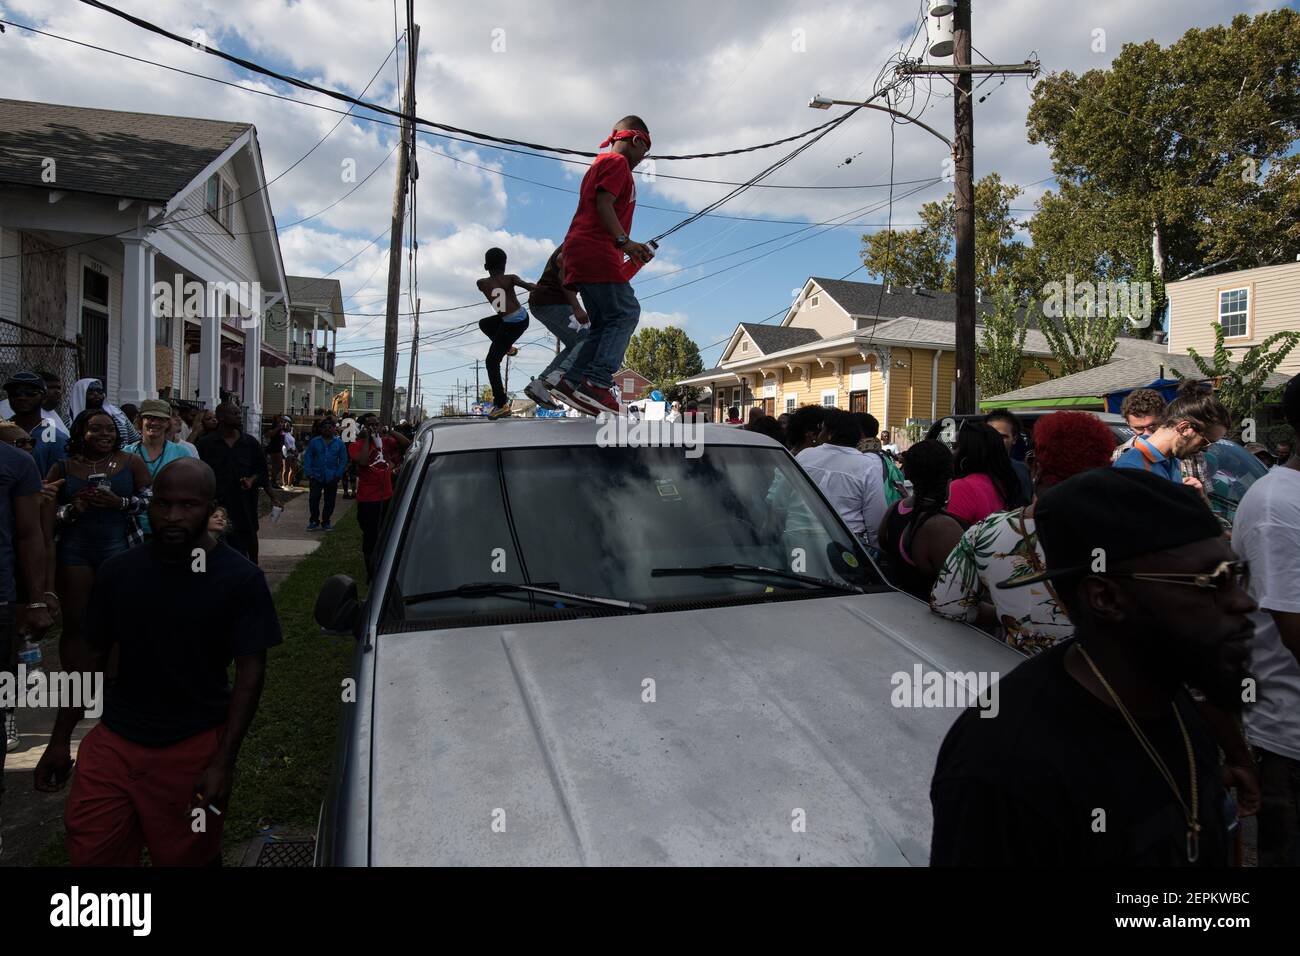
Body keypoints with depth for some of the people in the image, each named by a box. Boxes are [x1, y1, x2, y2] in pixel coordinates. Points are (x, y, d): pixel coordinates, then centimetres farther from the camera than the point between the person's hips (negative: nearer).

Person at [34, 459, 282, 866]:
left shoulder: (240, 579, -10)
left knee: (189, 858, 11)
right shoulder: (119, 571, 0)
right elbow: (88, 657, 9)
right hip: (114, 740, 3)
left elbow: (250, 672, -9)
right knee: (89, 855, 5)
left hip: (194, 748, -2)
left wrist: (224, 763, -13)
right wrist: (59, 741, 8)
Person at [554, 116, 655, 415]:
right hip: (596, 252, -10)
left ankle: (571, 382, -1)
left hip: (578, 252, 10)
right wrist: (624, 242, -23)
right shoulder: (617, 162, 0)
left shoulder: (600, 164, 30)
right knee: (626, 313, -15)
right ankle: (597, 383, -27)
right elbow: (604, 204, -14)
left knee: (604, 323, 8)